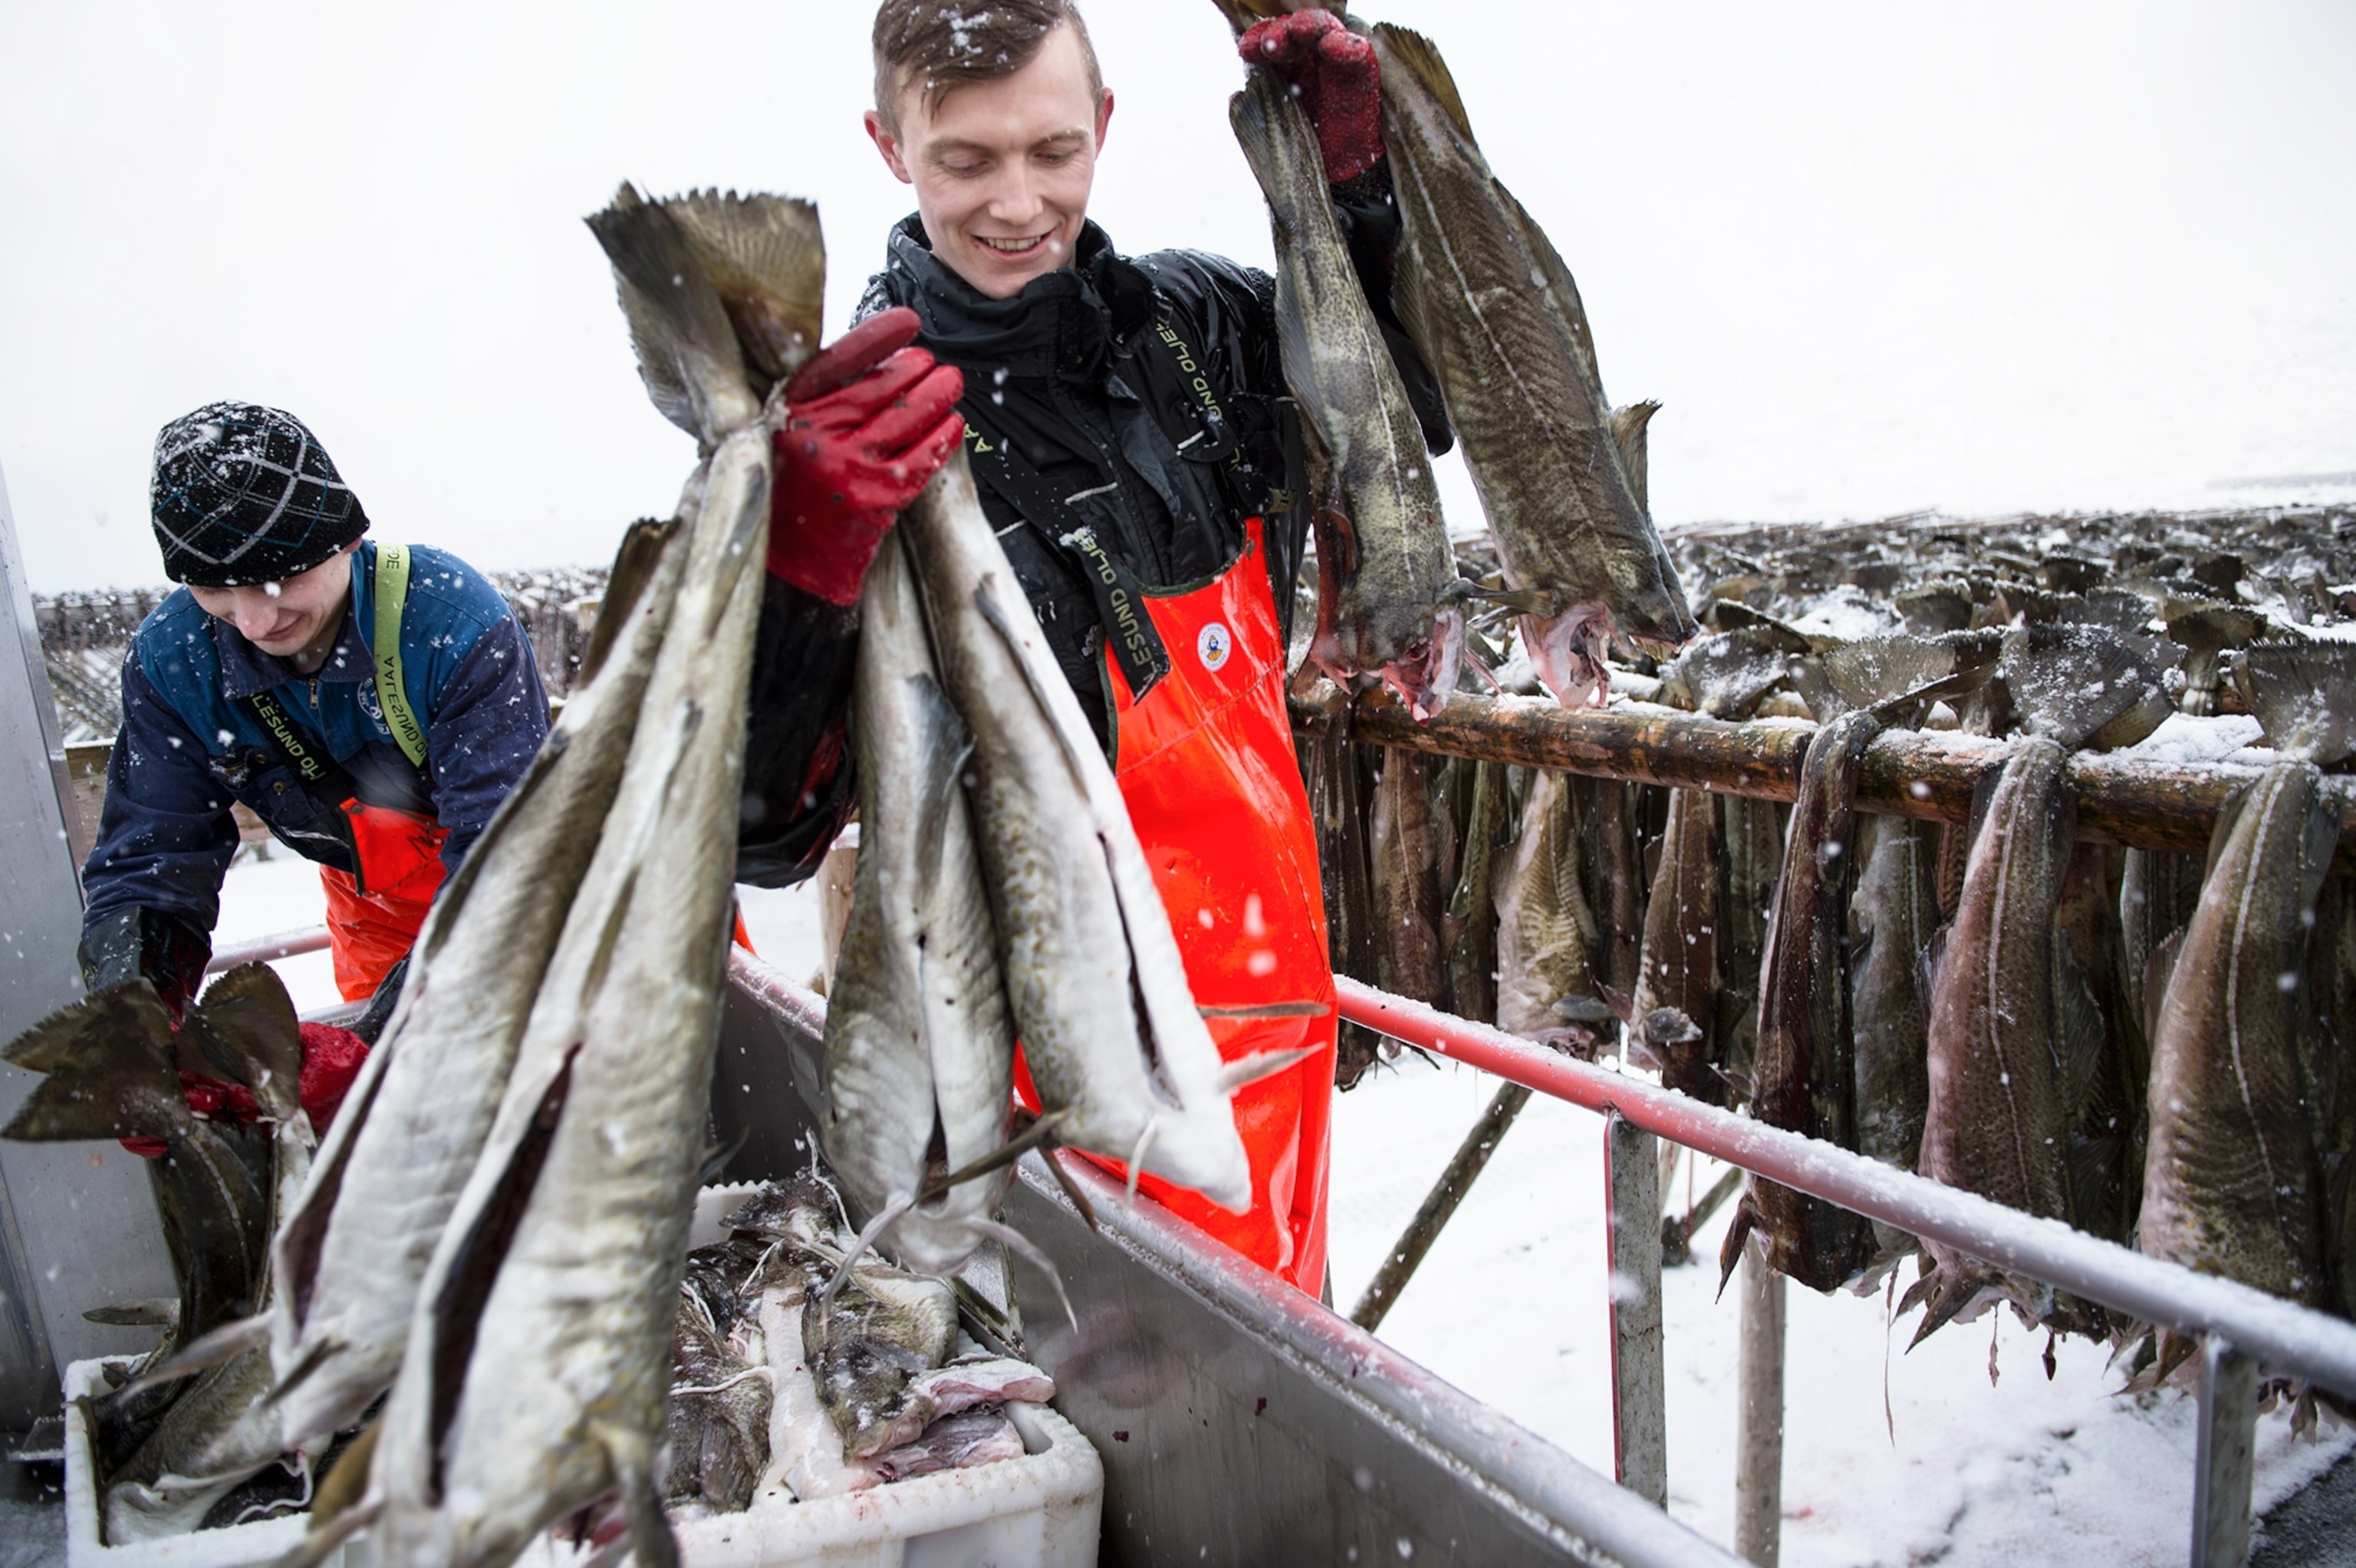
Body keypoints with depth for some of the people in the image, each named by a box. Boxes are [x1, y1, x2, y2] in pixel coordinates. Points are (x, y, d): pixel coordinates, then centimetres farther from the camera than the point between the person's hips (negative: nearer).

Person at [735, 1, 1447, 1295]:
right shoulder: (860, 421, -15)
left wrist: (1356, 183, 3)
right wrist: (794, 564, -37)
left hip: (1271, 995, 6)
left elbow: (1414, 406, 19)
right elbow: (756, 831, -19)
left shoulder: (1193, 321, 0)